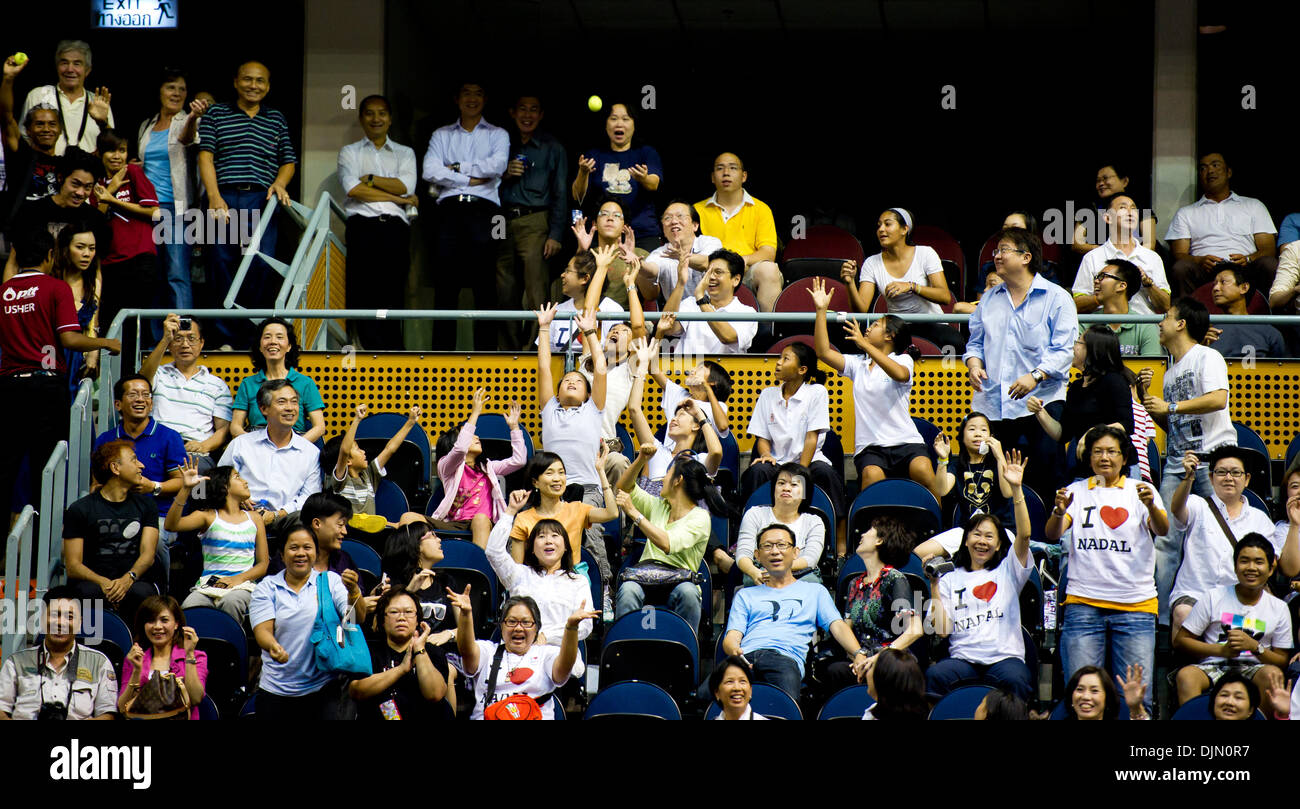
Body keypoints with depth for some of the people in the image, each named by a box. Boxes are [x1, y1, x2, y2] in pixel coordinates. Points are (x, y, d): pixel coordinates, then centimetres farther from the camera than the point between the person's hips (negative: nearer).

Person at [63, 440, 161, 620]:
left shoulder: (145, 505, 18)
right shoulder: (80, 509, 9)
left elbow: (148, 554, 5)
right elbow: (72, 566, 2)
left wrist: (128, 579, -19)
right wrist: (103, 582, -20)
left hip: (134, 582, 2)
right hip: (93, 580, -2)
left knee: (140, 593, -35)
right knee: (92, 593, -38)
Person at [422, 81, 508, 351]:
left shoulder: (498, 135, 17)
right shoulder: (441, 135, 20)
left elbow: (497, 165, -3)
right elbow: (430, 171, 3)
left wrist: (456, 167, 0)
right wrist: (471, 179, -3)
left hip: (483, 210, -1)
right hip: (449, 209, 1)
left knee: (485, 288, -7)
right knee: (445, 286, -5)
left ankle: (486, 353, -8)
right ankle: (441, 353, -5)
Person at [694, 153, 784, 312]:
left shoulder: (760, 209, 15)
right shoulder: (698, 210, 17)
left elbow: (768, 253, 4)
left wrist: (744, 260, -18)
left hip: (749, 273, 0)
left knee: (768, 269, -34)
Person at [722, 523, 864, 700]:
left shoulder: (814, 591, 31)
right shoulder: (746, 595, 33)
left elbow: (837, 626, 17)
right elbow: (732, 636, 19)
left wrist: (859, 654, -5)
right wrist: (733, 649, -9)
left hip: (785, 657, -2)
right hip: (746, 656, 2)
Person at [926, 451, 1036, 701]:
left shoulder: (1007, 572, 17)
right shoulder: (951, 579, 18)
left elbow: (1023, 535, -1)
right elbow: (942, 629, 8)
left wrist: (1016, 488, -10)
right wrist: (934, 586, 1)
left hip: (1004, 657, -1)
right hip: (963, 658, 1)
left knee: (1016, 680, -36)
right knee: (934, 675, -33)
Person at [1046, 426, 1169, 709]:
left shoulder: (1141, 490, 10)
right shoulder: (1077, 491, 12)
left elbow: (1162, 530, -6)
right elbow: (1052, 534, -1)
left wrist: (1151, 507, -28)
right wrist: (1059, 512, -23)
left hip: (1135, 603, 0)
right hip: (1084, 602, 0)